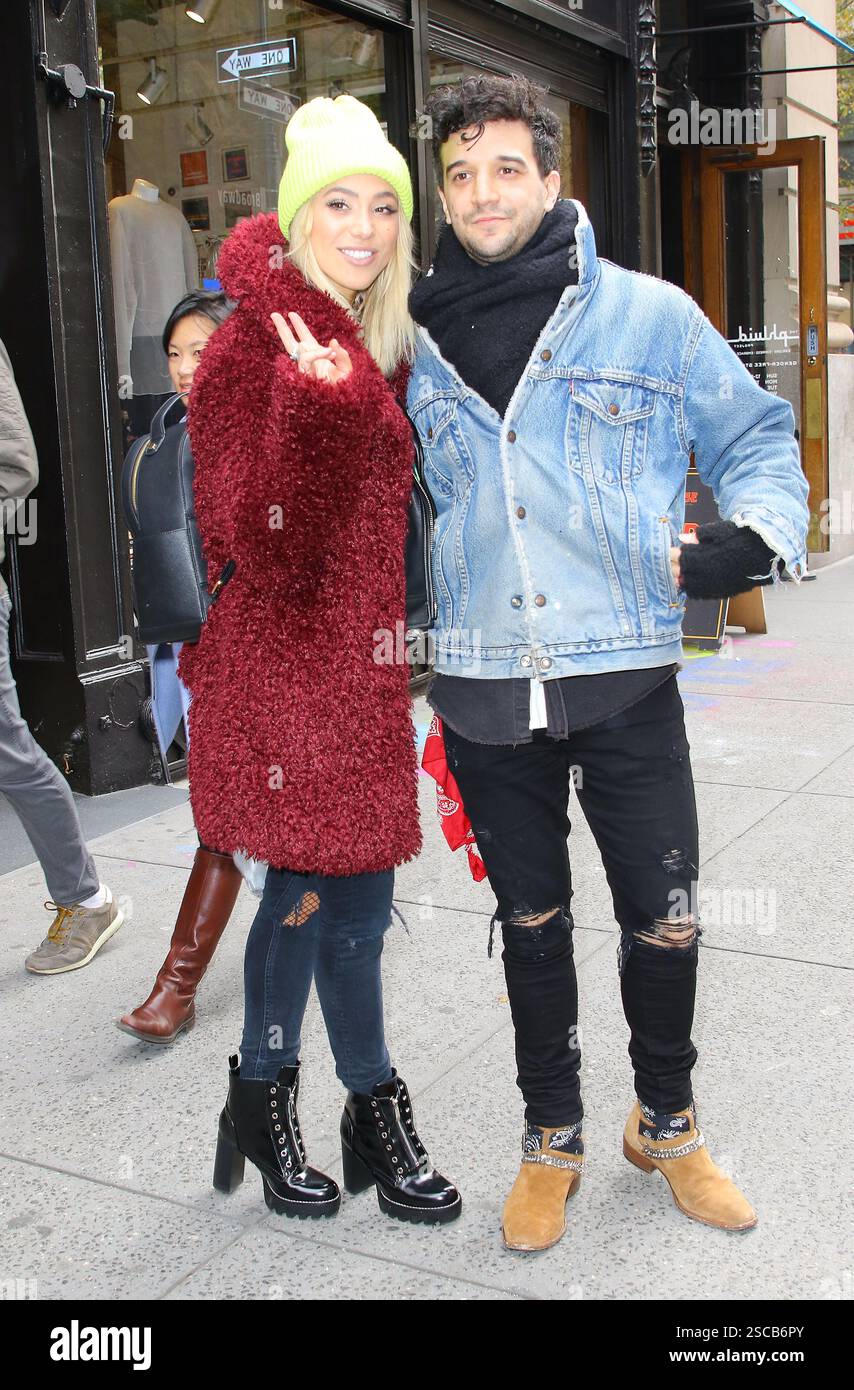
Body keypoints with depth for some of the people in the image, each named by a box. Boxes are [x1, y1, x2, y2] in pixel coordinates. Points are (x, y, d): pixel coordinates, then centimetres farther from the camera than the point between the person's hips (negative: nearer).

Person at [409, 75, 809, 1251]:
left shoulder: (650, 317, 0)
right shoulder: (418, 343, 8)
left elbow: (756, 438, 7)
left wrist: (752, 537, -11)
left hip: (624, 678, -2)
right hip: (481, 686, 2)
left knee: (664, 920, 5)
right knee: (530, 921, 13)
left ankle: (667, 1125, 32)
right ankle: (552, 1138, 33)